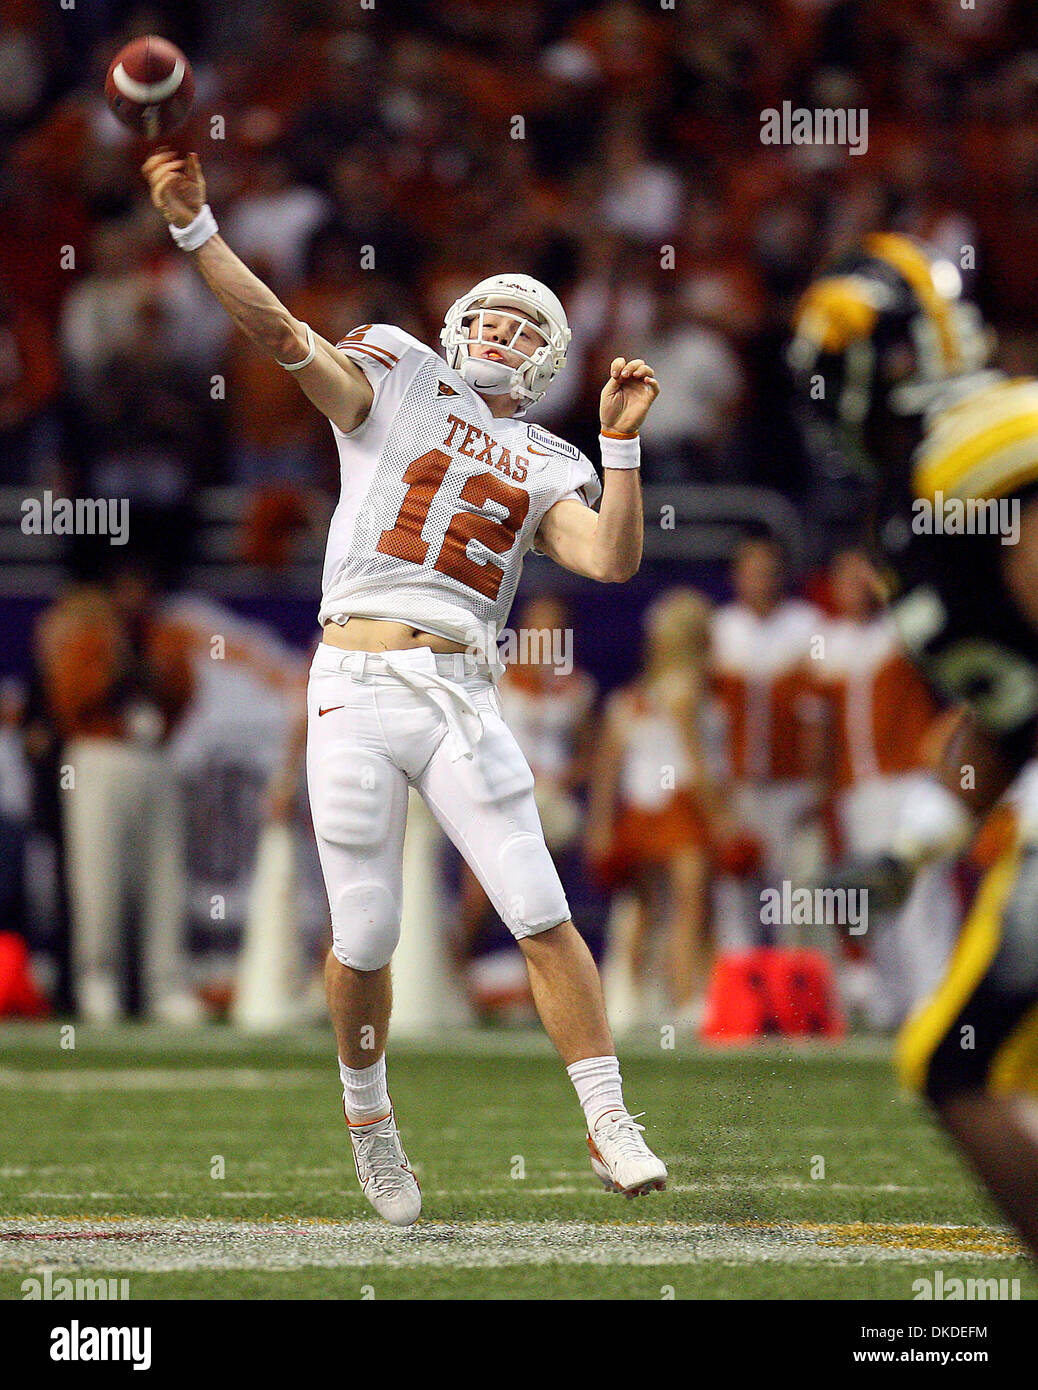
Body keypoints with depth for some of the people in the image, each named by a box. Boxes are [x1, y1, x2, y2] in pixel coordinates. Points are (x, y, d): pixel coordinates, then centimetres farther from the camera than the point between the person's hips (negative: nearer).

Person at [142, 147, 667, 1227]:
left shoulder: (546, 470, 16)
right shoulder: (399, 379, 9)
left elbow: (612, 559, 0)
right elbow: (282, 334, -3)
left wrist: (620, 441, -6)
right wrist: (193, 225, -14)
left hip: (461, 698, 2)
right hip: (356, 690, -2)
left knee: (542, 914, -6)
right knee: (364, 939, 1)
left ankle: (607, 1123, 1)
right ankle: (368, 1116, 25)